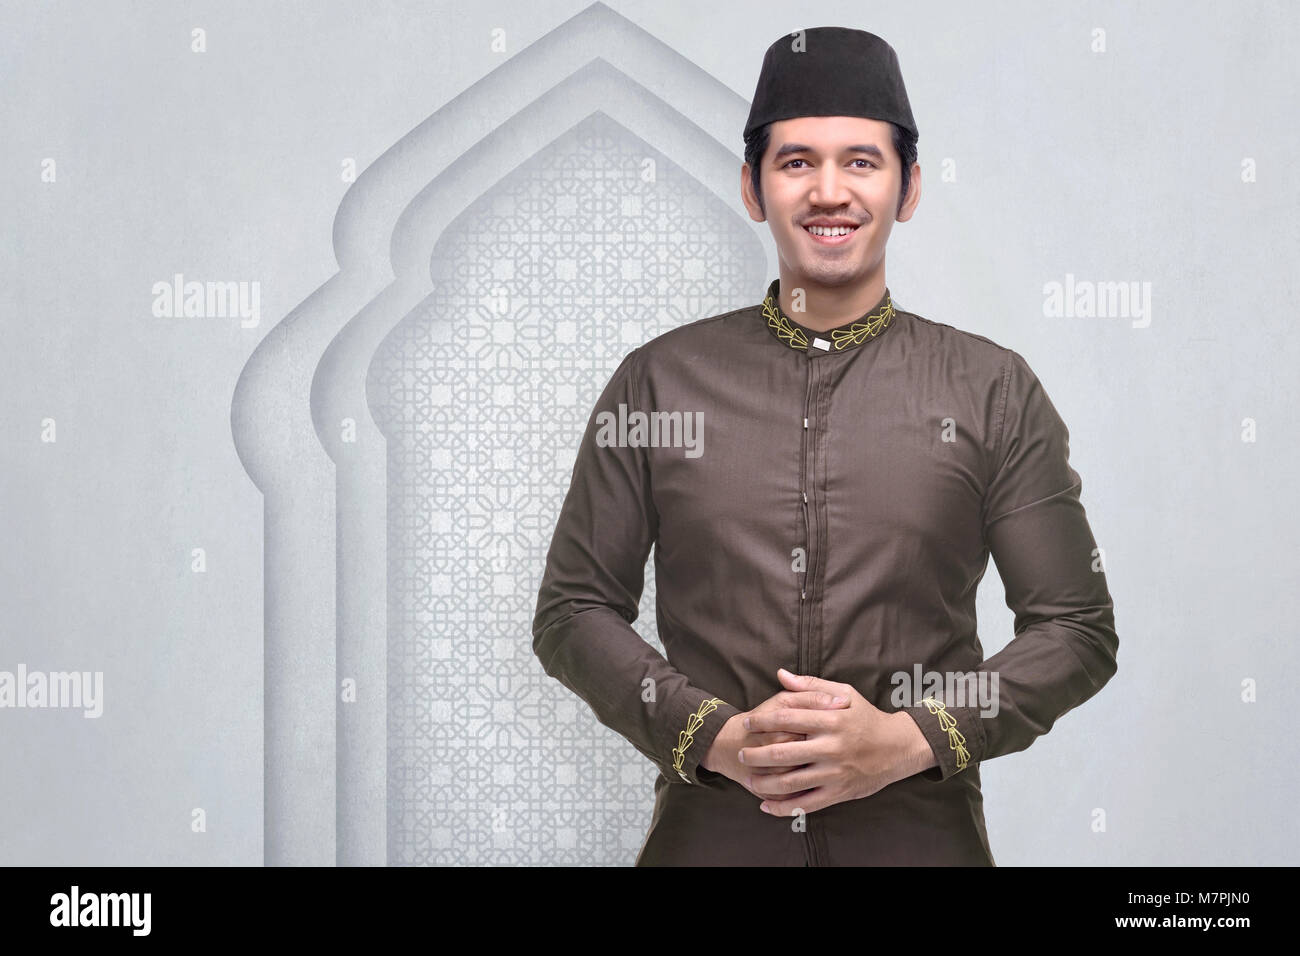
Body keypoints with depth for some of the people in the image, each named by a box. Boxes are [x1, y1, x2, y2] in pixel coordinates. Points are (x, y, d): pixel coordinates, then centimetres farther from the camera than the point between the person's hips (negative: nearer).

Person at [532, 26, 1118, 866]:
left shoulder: (996, 392, 1)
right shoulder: (658, 382, 2)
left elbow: (1079, 628, 1)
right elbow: (573, 611, 2)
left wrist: (909, 740, -13)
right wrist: (717, 737, -12)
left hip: (921, 830, 0)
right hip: (709, 830, 0)